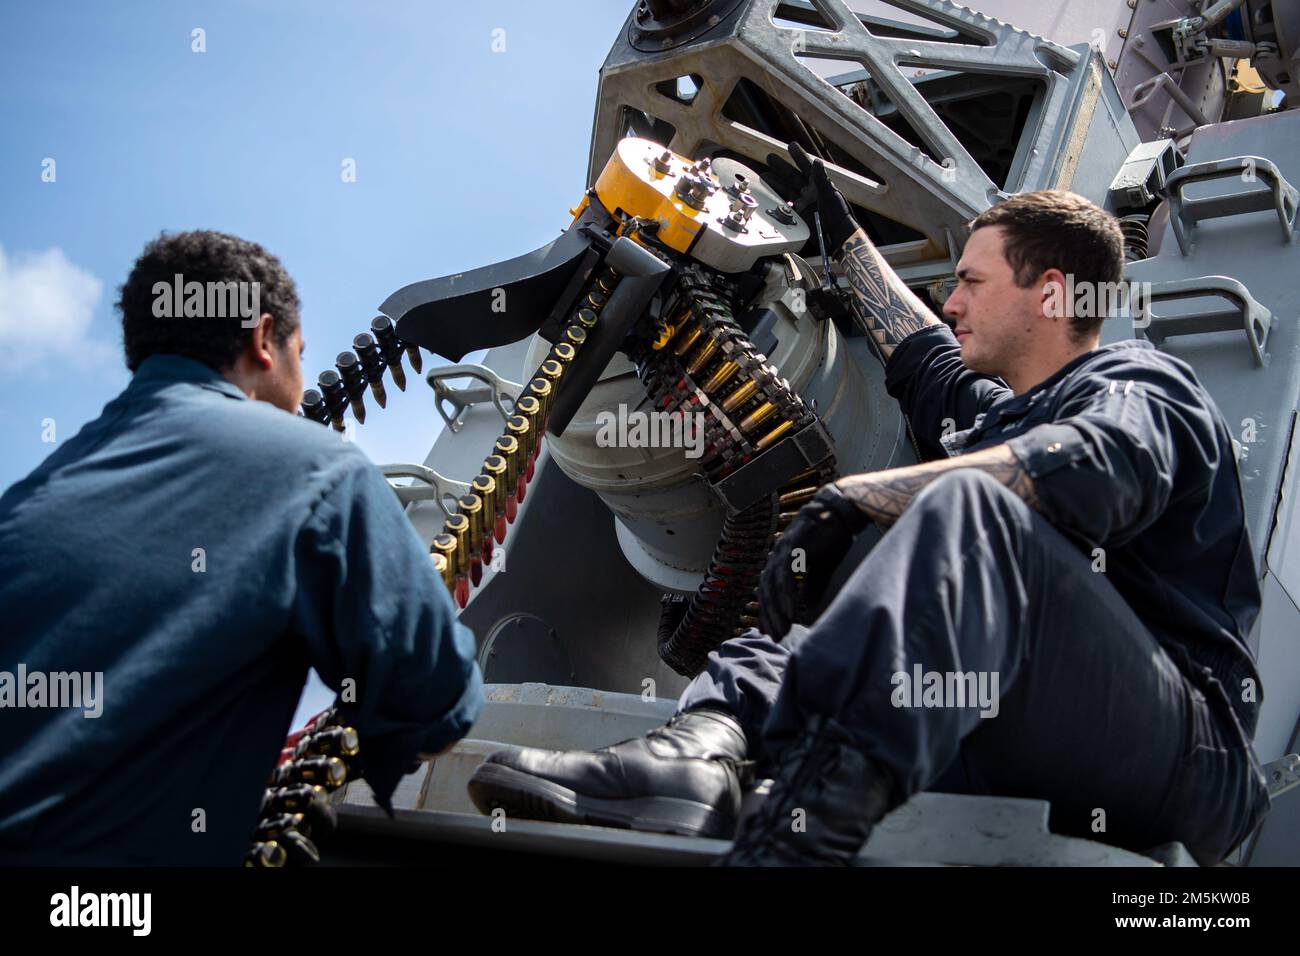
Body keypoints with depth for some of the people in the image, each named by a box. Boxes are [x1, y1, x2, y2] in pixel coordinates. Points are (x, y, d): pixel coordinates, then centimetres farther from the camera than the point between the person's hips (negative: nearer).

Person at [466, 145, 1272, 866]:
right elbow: (921, 355, 49)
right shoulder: (999, 411, 30)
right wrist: (843, 229, 56)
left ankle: (808, 824, -52)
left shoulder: (1141, 382, 3)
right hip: (1020, 768, 8)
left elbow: (1090, 470, -22)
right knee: (780, 650, 8)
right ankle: (705, 746, -28)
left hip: (1184, 751, -8)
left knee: (971, 505, -31)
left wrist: (850, 498, -23)